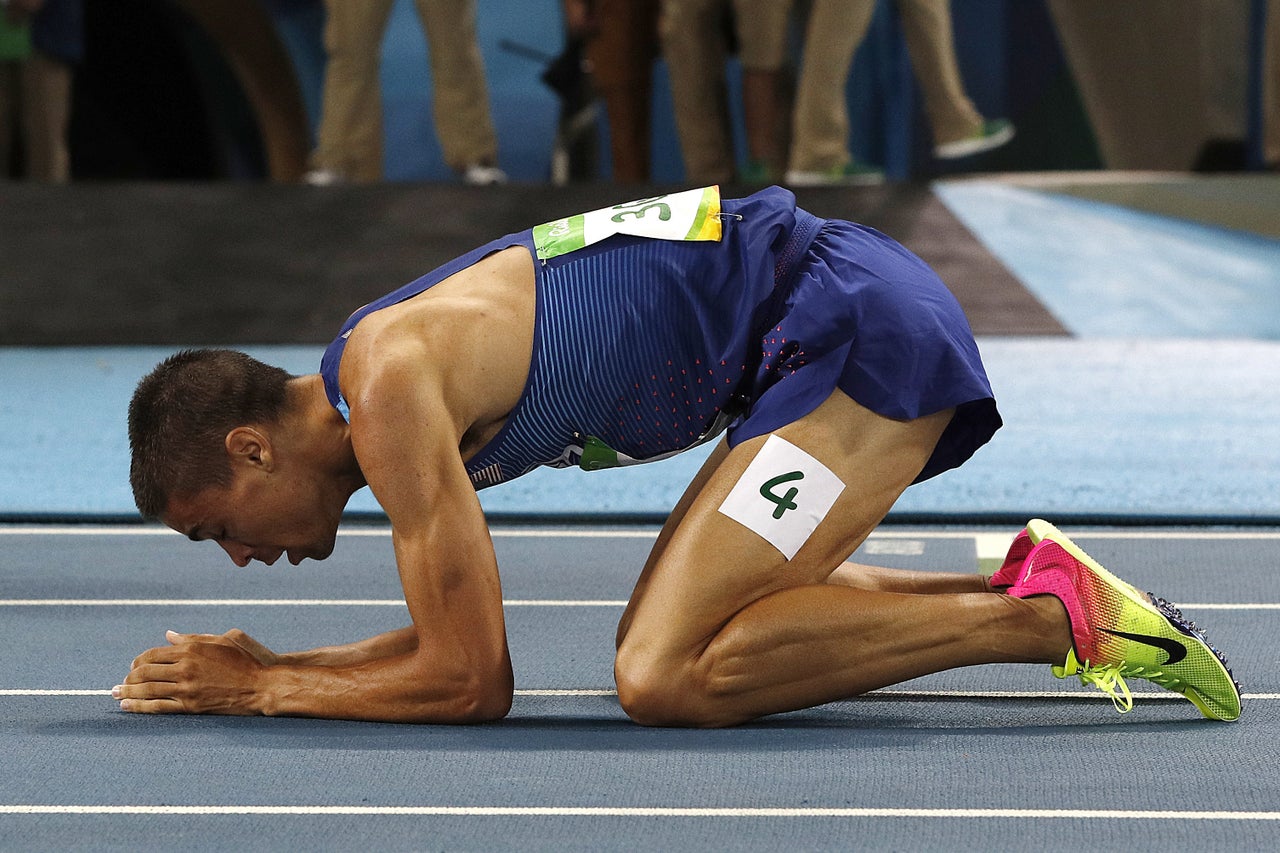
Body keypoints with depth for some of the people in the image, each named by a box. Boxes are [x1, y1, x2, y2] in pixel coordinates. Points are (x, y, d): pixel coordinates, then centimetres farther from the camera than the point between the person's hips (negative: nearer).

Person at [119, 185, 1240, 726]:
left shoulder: (390, 390, -15)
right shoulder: (391, 381, 14)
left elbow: (467, 684, -15)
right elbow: (459, 636, 24)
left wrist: (260, 694, -4)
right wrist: (276, 666, 12)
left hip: (855, 325, -10)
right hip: (853, 312, 10)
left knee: (666, 681, -18)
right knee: (686, 621, 24)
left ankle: (1044, 614, -12)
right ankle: (1026, 585, 17)